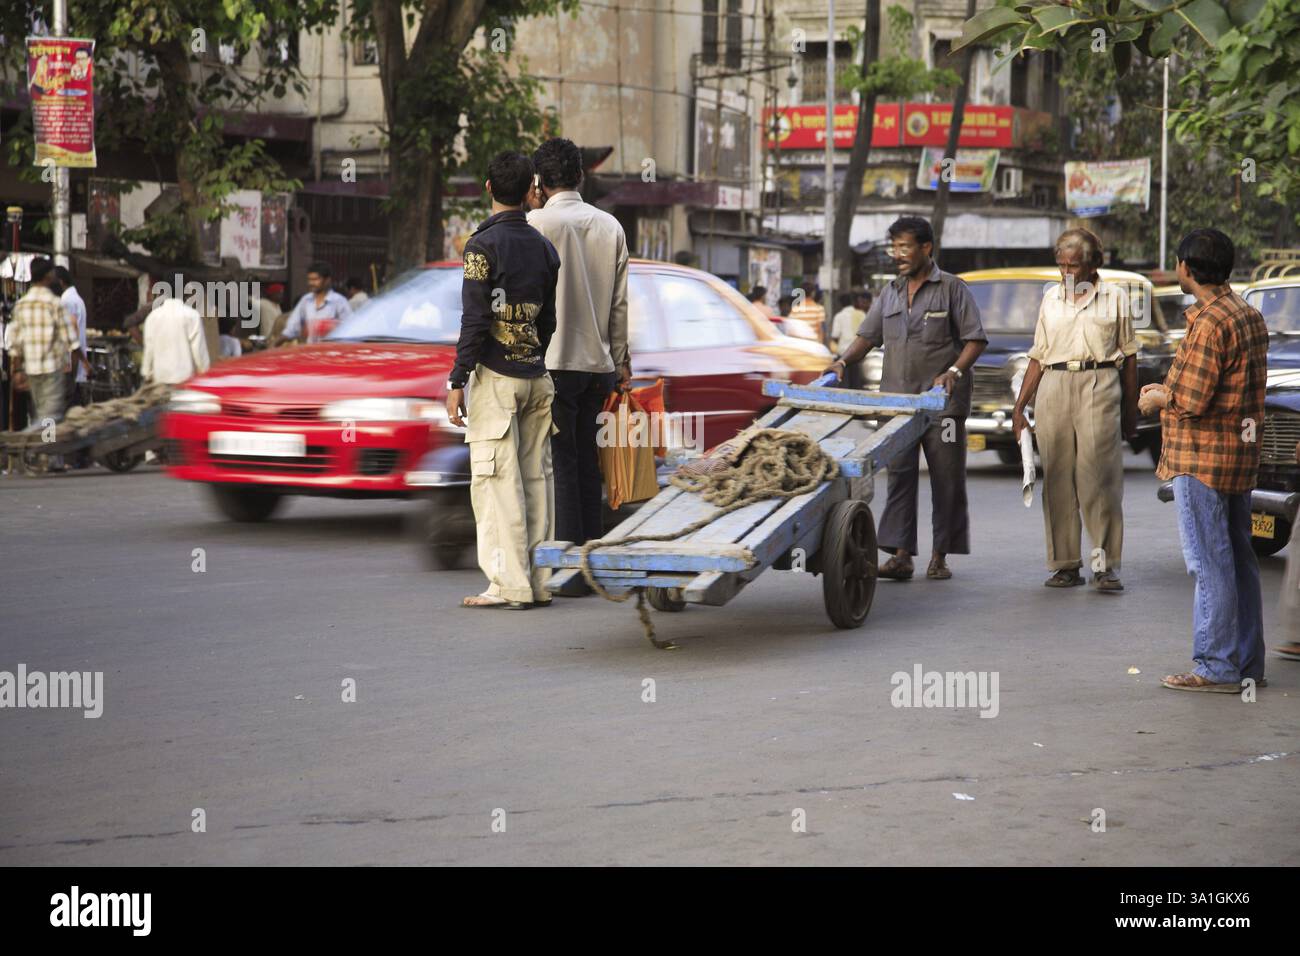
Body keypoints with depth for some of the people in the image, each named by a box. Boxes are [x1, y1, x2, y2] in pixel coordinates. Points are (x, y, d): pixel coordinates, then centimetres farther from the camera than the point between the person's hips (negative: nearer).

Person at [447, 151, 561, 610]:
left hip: (495, 378, -6)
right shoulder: (544, 247, 11)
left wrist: (456, 381, -11)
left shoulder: (484, 245, -9)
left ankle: (510, 584, -7)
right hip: (536, 377, 6)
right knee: (536, 477, 7)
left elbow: (475, 320, -14)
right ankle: (539, 581, 9)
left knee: (496, 481, -5)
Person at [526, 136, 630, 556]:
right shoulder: (610, 226, 8)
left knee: (559, 463, -4)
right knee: (587, 462, 11)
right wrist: (619, 359, 16)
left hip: (552, 363, -5)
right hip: (598, 362, 5)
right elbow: (619, 301, 10)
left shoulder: (537, 223, -9)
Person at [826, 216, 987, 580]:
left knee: (946, 478, 1)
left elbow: (975, 339, -3)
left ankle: (940, 556, 8)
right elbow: (867, 336, 14)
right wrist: (843, 361, -5)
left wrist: (954, 371, -18)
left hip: (942, 400, -4)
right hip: (896, 398, 4)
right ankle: (900, 554, -4)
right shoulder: (891, 292, 15)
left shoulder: (952, 289, 1)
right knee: (899, 475, -3)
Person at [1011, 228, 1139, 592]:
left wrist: (1130, 410, 7)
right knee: (1057, 480, 1)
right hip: (1053, 388, 3)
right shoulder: (1051, 299, 17)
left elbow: (1129, 356, 10)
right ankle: (1065, 565, 6)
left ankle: (1105, 565, -8)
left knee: (1098, 475, -10)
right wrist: (1019, 406, 11)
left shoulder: (1115, 296, 9)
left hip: (1099, 387, -3)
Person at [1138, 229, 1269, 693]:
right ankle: (1247, 662, 19)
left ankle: (1217, 667, -2)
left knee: (1209, 563, -5)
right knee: (1239, 559, 13)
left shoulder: (1209, 323, -19)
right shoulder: (1249, 315, 11)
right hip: (1240, 454, 10)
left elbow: (1192, 402, -22)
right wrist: (1170, 389, 17)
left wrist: (1156, 400, -2)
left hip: (1203, 459, -10)